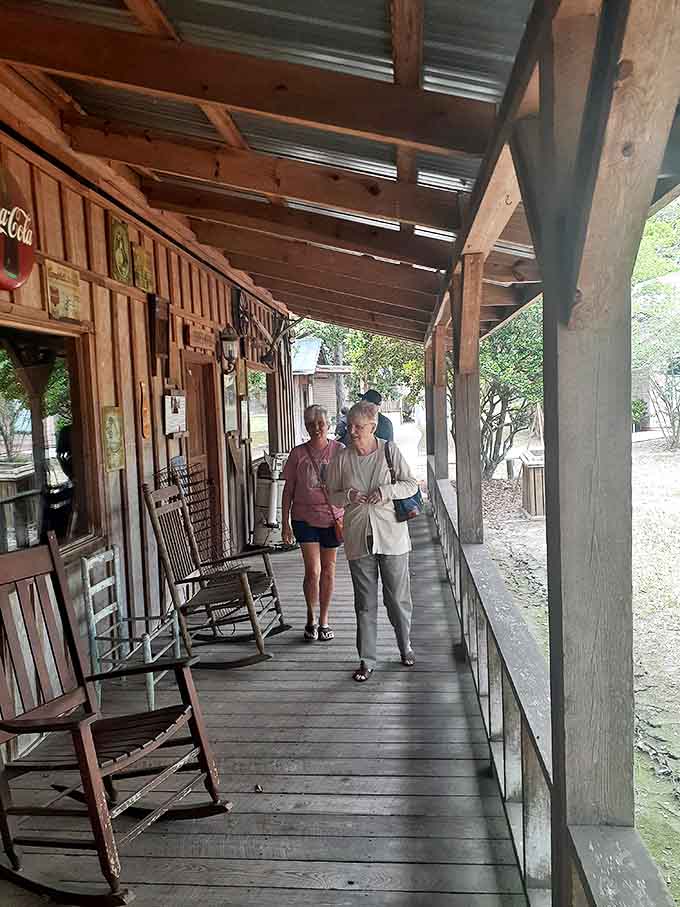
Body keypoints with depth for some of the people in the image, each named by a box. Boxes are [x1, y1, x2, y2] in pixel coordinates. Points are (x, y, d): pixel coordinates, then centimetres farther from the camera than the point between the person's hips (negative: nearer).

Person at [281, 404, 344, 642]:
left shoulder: (339, 450, -1)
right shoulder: (298, 454, -1)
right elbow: (288, 490, 3)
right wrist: (285, 523, 1)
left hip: (332, 518, 1)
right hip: (305, 518, -1)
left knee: (328, 570, 10)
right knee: (313, 570, -7)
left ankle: (323, 620, 26)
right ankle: (311, 619, 17)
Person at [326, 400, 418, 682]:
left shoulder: (390, 451, -4)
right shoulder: (341, 459, 0)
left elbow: (411, 485, 0)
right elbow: (332, 496, 8)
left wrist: (385, 491, -17)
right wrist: (348, 496, -14)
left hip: (391, 535, -1)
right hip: (358, 539, 1)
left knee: (398, 597, 9)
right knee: (365, 603, 7)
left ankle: (405, 646, 34)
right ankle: (366, 660, 19)